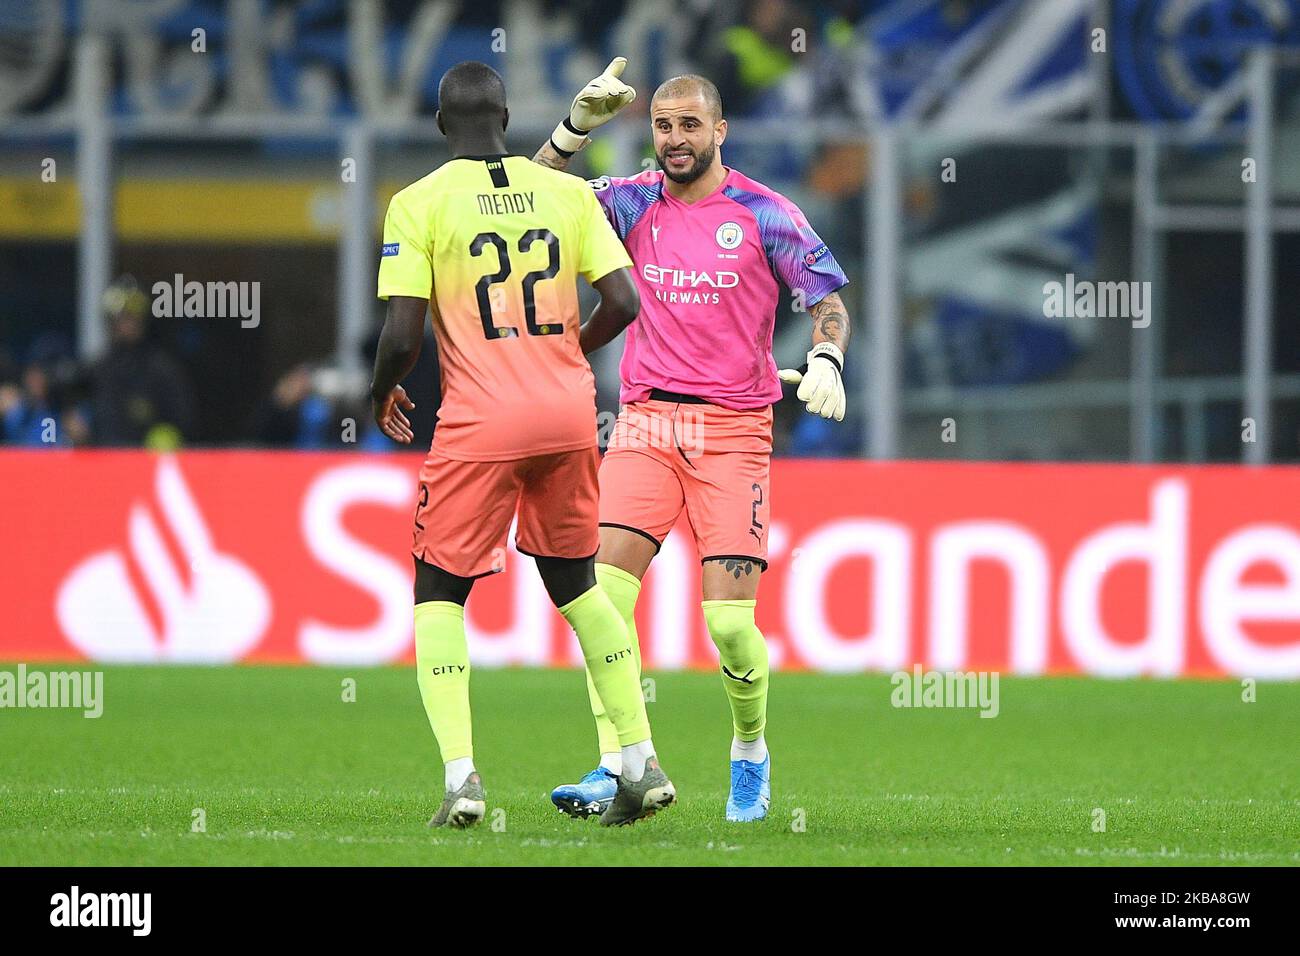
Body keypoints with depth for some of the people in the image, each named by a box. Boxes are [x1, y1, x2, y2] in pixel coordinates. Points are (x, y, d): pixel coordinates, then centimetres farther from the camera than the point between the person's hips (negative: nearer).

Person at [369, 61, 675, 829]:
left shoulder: (420, 203, -5)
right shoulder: (568, 193, 5)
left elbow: (403, 336, -9)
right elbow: (623, 303, 1)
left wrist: (383, 394, 11)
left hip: (480, 420, -4)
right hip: (568, 415, 4)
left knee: (440, 592, 7)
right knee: (576, 585, 20)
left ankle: (461, 777, -9)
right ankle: (641, 762, 15)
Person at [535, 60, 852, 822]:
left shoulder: (764, 213, 0)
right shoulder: (636, 203, 7)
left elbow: (830, 300, 2)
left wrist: (826, 360, -17)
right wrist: (578, 126, -14)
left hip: (734, 430, -2)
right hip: (646, 419, 3)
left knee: (731, 620, -9)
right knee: (605, 592, -16)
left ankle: (751, 754, 18)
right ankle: (616, 769, -15)